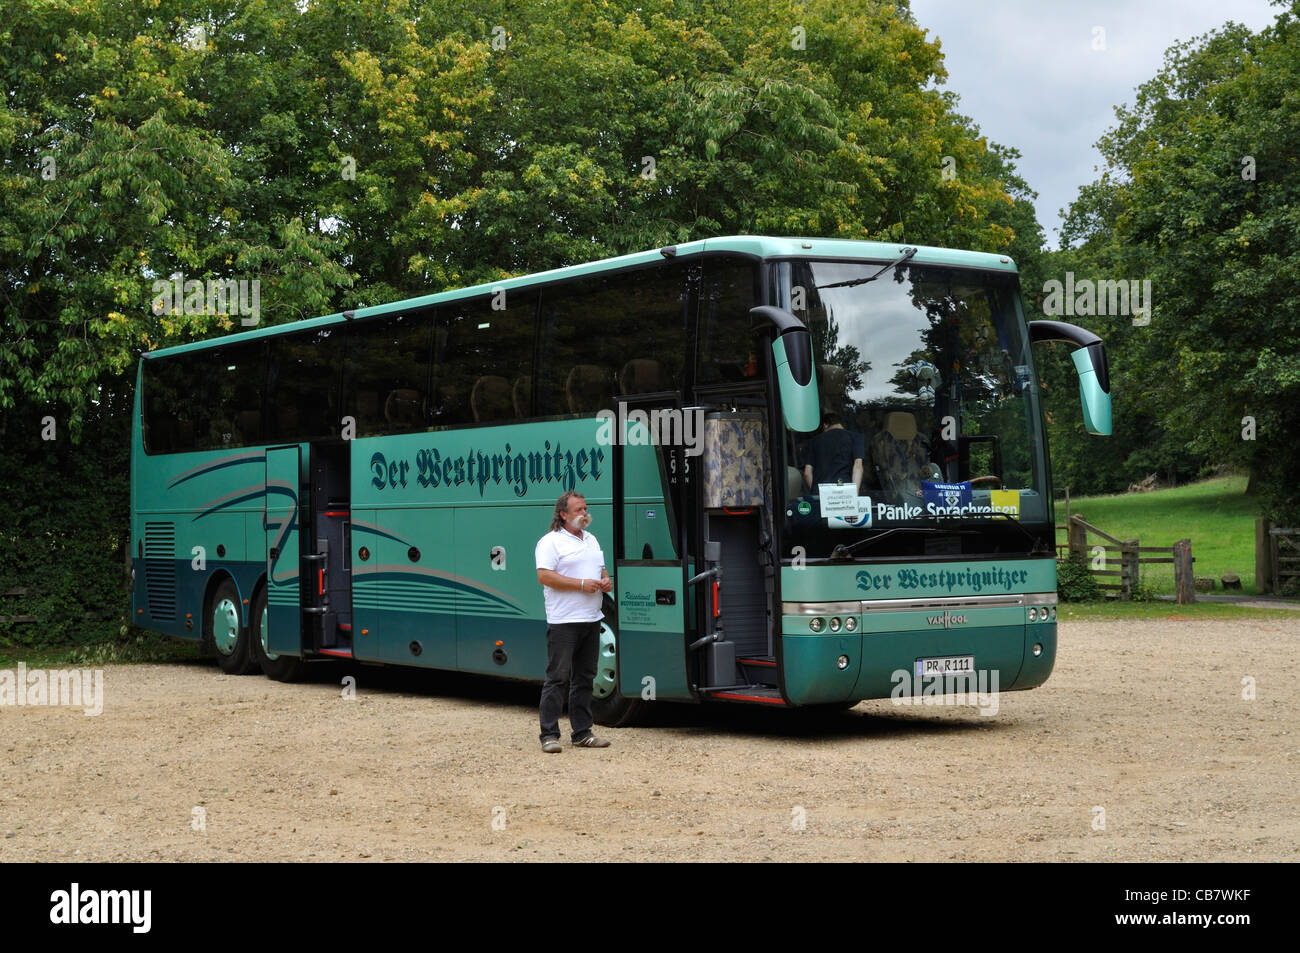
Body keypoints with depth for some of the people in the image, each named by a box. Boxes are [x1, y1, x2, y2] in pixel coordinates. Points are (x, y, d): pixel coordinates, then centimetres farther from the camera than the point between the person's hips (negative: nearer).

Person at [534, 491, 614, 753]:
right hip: (563, 621, -8)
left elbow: (601, 569, 28)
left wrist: (606, 581, 4)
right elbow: (544, 576, -17)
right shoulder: (551, 542, -8)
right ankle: (549, 735, -4)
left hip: (591, 619, 8)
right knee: (557, 677, -7)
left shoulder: (591, 540, 18)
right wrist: (581, 584, -19)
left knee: (584, 678, 11)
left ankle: (582, 733, 16)